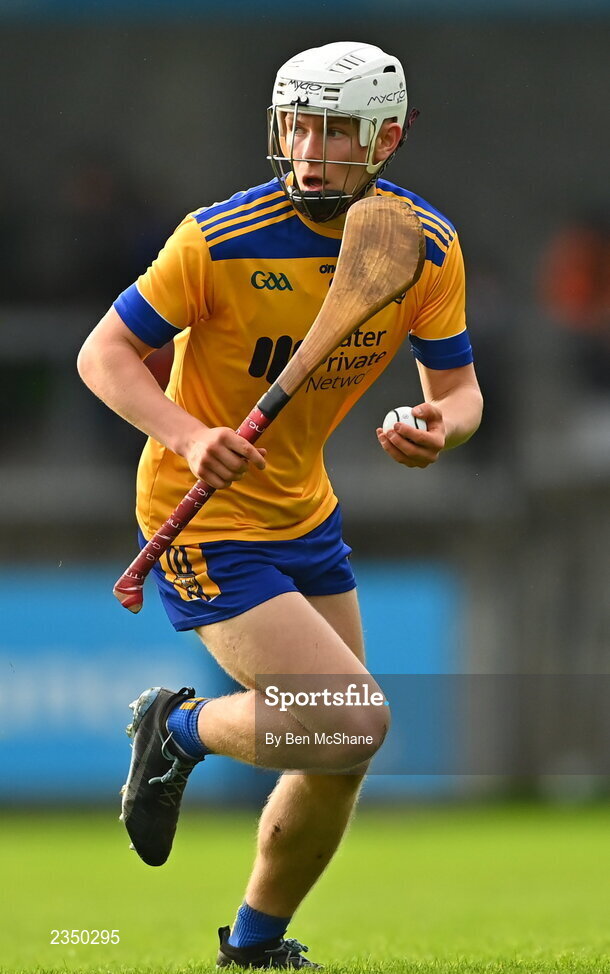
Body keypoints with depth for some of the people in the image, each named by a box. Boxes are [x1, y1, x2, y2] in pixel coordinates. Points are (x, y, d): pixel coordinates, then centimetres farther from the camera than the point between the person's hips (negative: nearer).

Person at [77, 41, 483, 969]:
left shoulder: (430, 247, -7)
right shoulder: (220, 239, -22)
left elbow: (457, 386, 0)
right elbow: (104, 351, -16)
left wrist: (441, 426, -24)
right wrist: (189, 436, -33)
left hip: (306, 511, 7)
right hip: (207, 522, -7)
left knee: (339, 762, 12)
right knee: (354, 724, -20)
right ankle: (180, 730, 8)